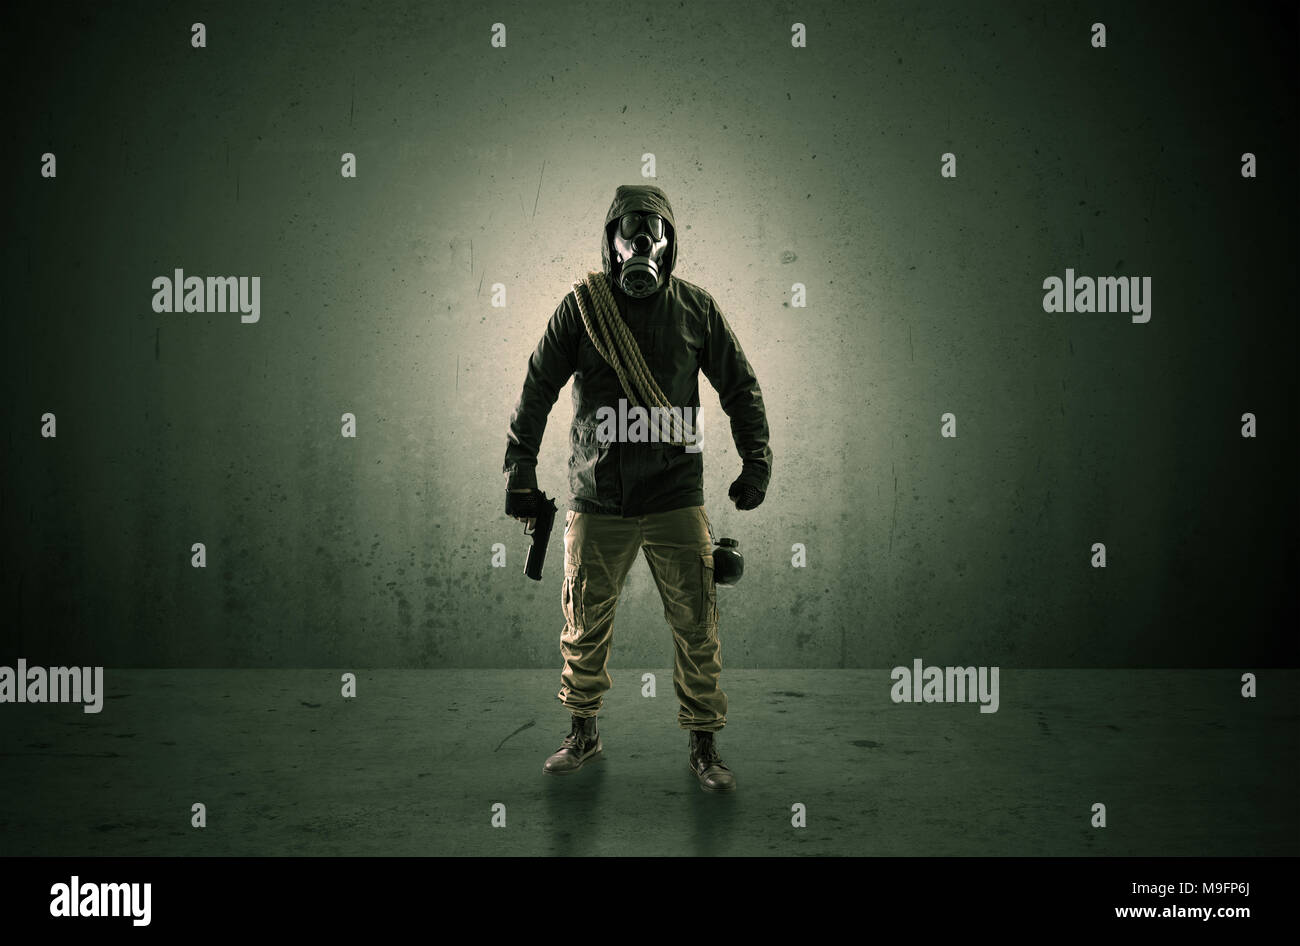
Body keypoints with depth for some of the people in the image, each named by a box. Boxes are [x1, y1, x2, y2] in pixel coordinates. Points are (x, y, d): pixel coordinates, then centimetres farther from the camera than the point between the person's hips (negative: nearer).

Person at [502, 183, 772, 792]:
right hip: (596, 499, 0)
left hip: (675, 498, 0)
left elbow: (741, 387, 10)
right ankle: (582, 734, 29)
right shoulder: (581, 307, 1)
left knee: (696, 628, 1)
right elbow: (536, 391, 4)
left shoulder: (696, 308, 3)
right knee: (585, 627, 10)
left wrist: (756, 461, 3)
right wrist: (519, 472, 3)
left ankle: (703, 745, 16)